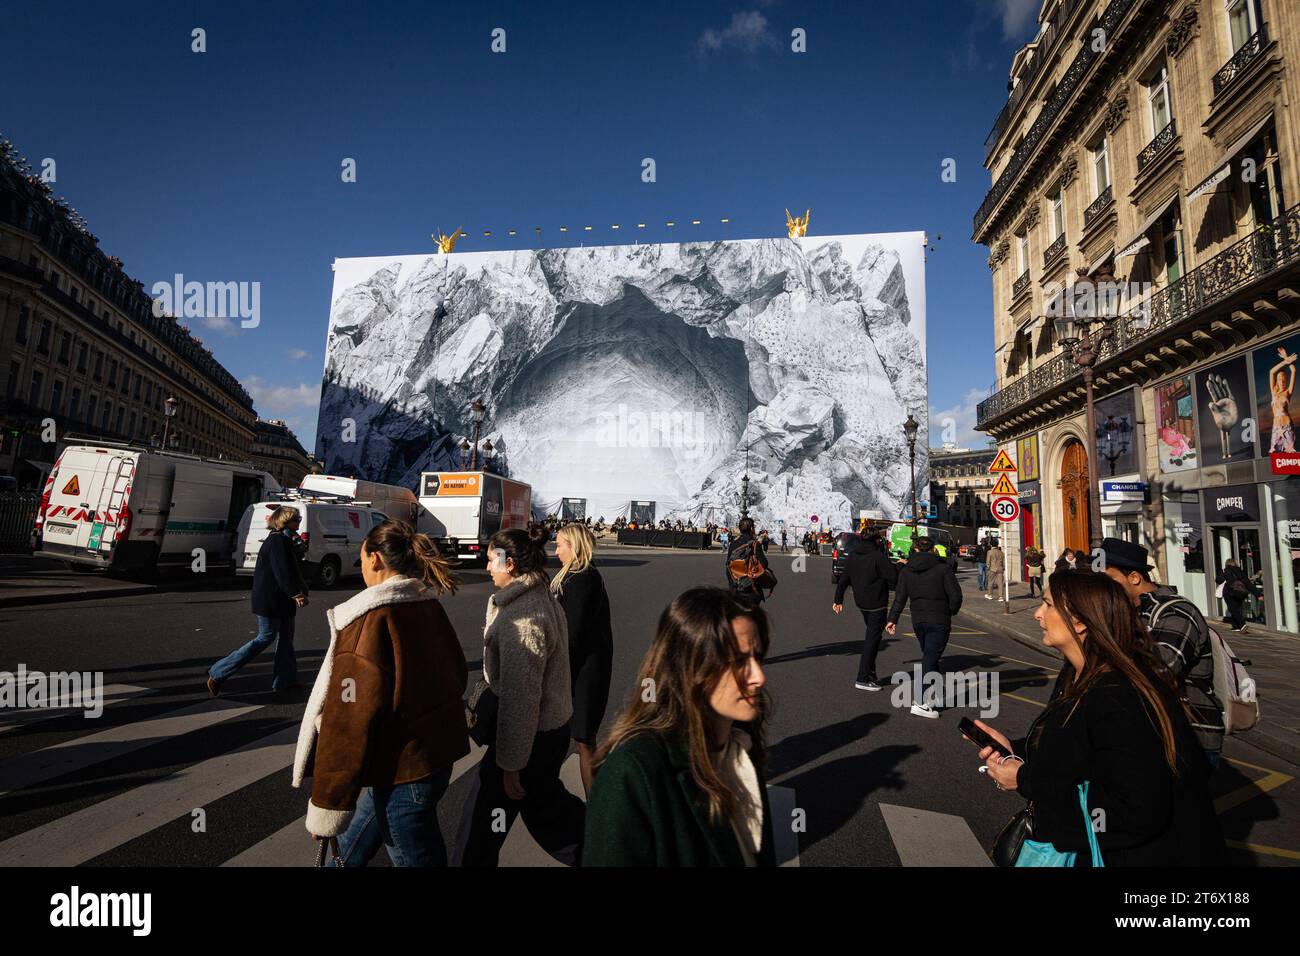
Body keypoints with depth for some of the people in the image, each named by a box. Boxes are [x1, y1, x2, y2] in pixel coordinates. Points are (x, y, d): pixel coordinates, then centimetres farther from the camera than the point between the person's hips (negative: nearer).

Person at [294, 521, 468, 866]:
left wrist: (327, 807, -14)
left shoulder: (369, 620, -20)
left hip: (402, 771, -8)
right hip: (437, 754, 8)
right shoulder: (429, 605, 3)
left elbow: (350, 718, -21)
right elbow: (458, 672, 12)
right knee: (350, 848, 27)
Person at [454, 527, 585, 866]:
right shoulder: (546, 599, 4)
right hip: (553, 727, 10)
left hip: (530, 736, -10)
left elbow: (519, 699, -26)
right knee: (545, 802, 26)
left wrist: (511, 765, -19)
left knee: (482, 821, 9)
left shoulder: (521, 618, -27)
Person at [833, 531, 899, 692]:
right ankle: (863, 679, 0)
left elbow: (844, 578, 8)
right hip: (876, 603, -7)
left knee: (871, 636, 21)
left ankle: (870, 673, 25)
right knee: (872, 638, -1)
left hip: (861, 602, 7)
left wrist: (838, 599, 15)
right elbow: (894, 576, -18)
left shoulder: (853, 555, 3)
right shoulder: (878, 556, -19)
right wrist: (900, 566, 2)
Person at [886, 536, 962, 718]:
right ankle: (920, 703, -10)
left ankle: (931, 698, 25)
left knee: (930, 657, 19)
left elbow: (900, 598, 1)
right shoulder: (942, 568, -6)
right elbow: (956, 595, -10)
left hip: (918, 621, 4)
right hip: (939, 621, -4)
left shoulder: (906, 571, 5)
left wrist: (892, 619, 5)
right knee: (930, 660, -5)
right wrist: (951, 612, 8)